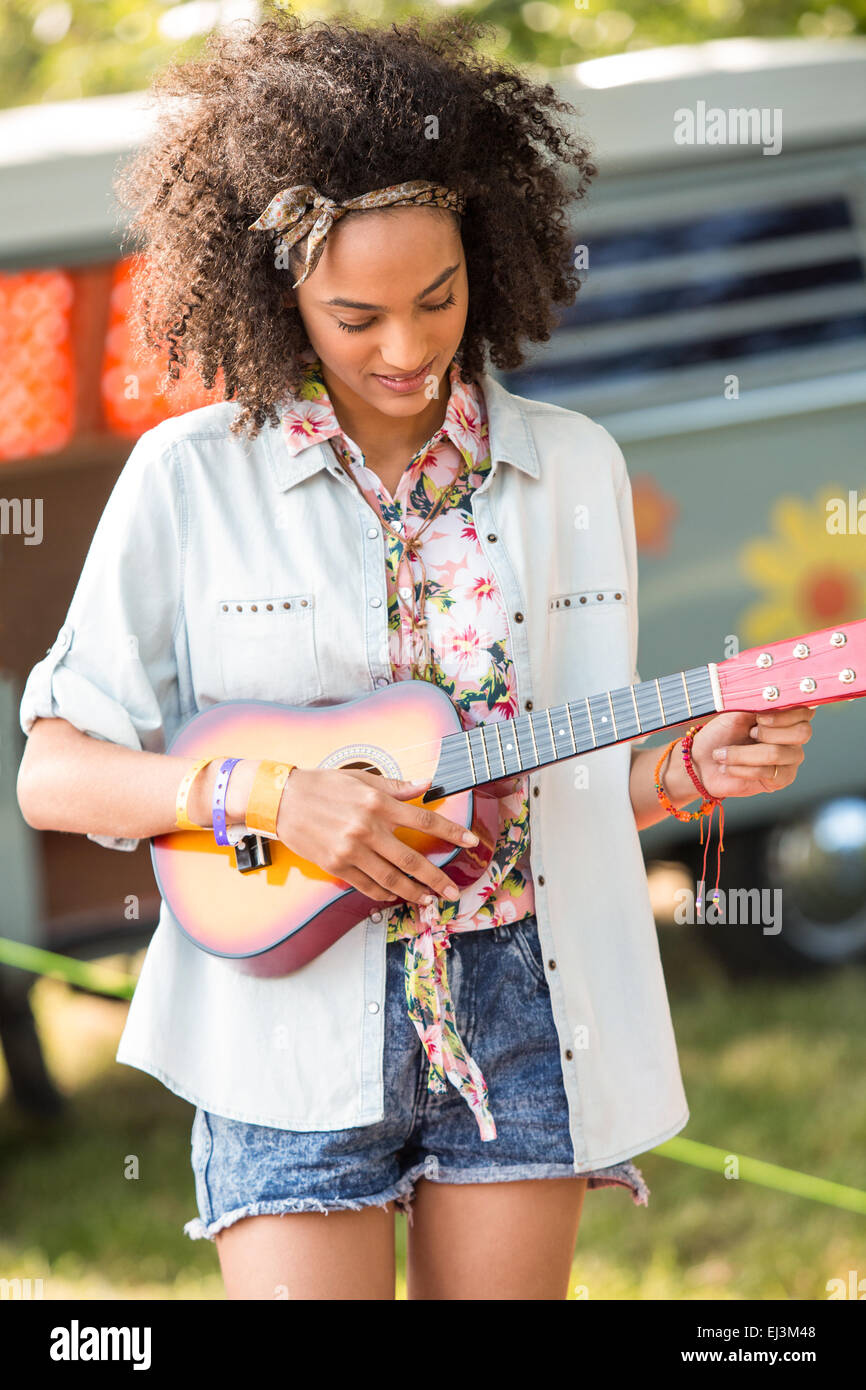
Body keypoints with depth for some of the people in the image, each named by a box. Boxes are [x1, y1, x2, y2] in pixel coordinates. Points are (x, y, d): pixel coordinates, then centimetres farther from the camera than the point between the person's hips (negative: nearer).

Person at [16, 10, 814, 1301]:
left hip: (523, 1017, 3)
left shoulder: (574, 468, 7)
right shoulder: (191, 478, -2)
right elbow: (53, 774, -3)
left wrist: (691, 770, -7)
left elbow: (584, 776, 14)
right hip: (296, 1015, -3)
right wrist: (270, 797, -17)